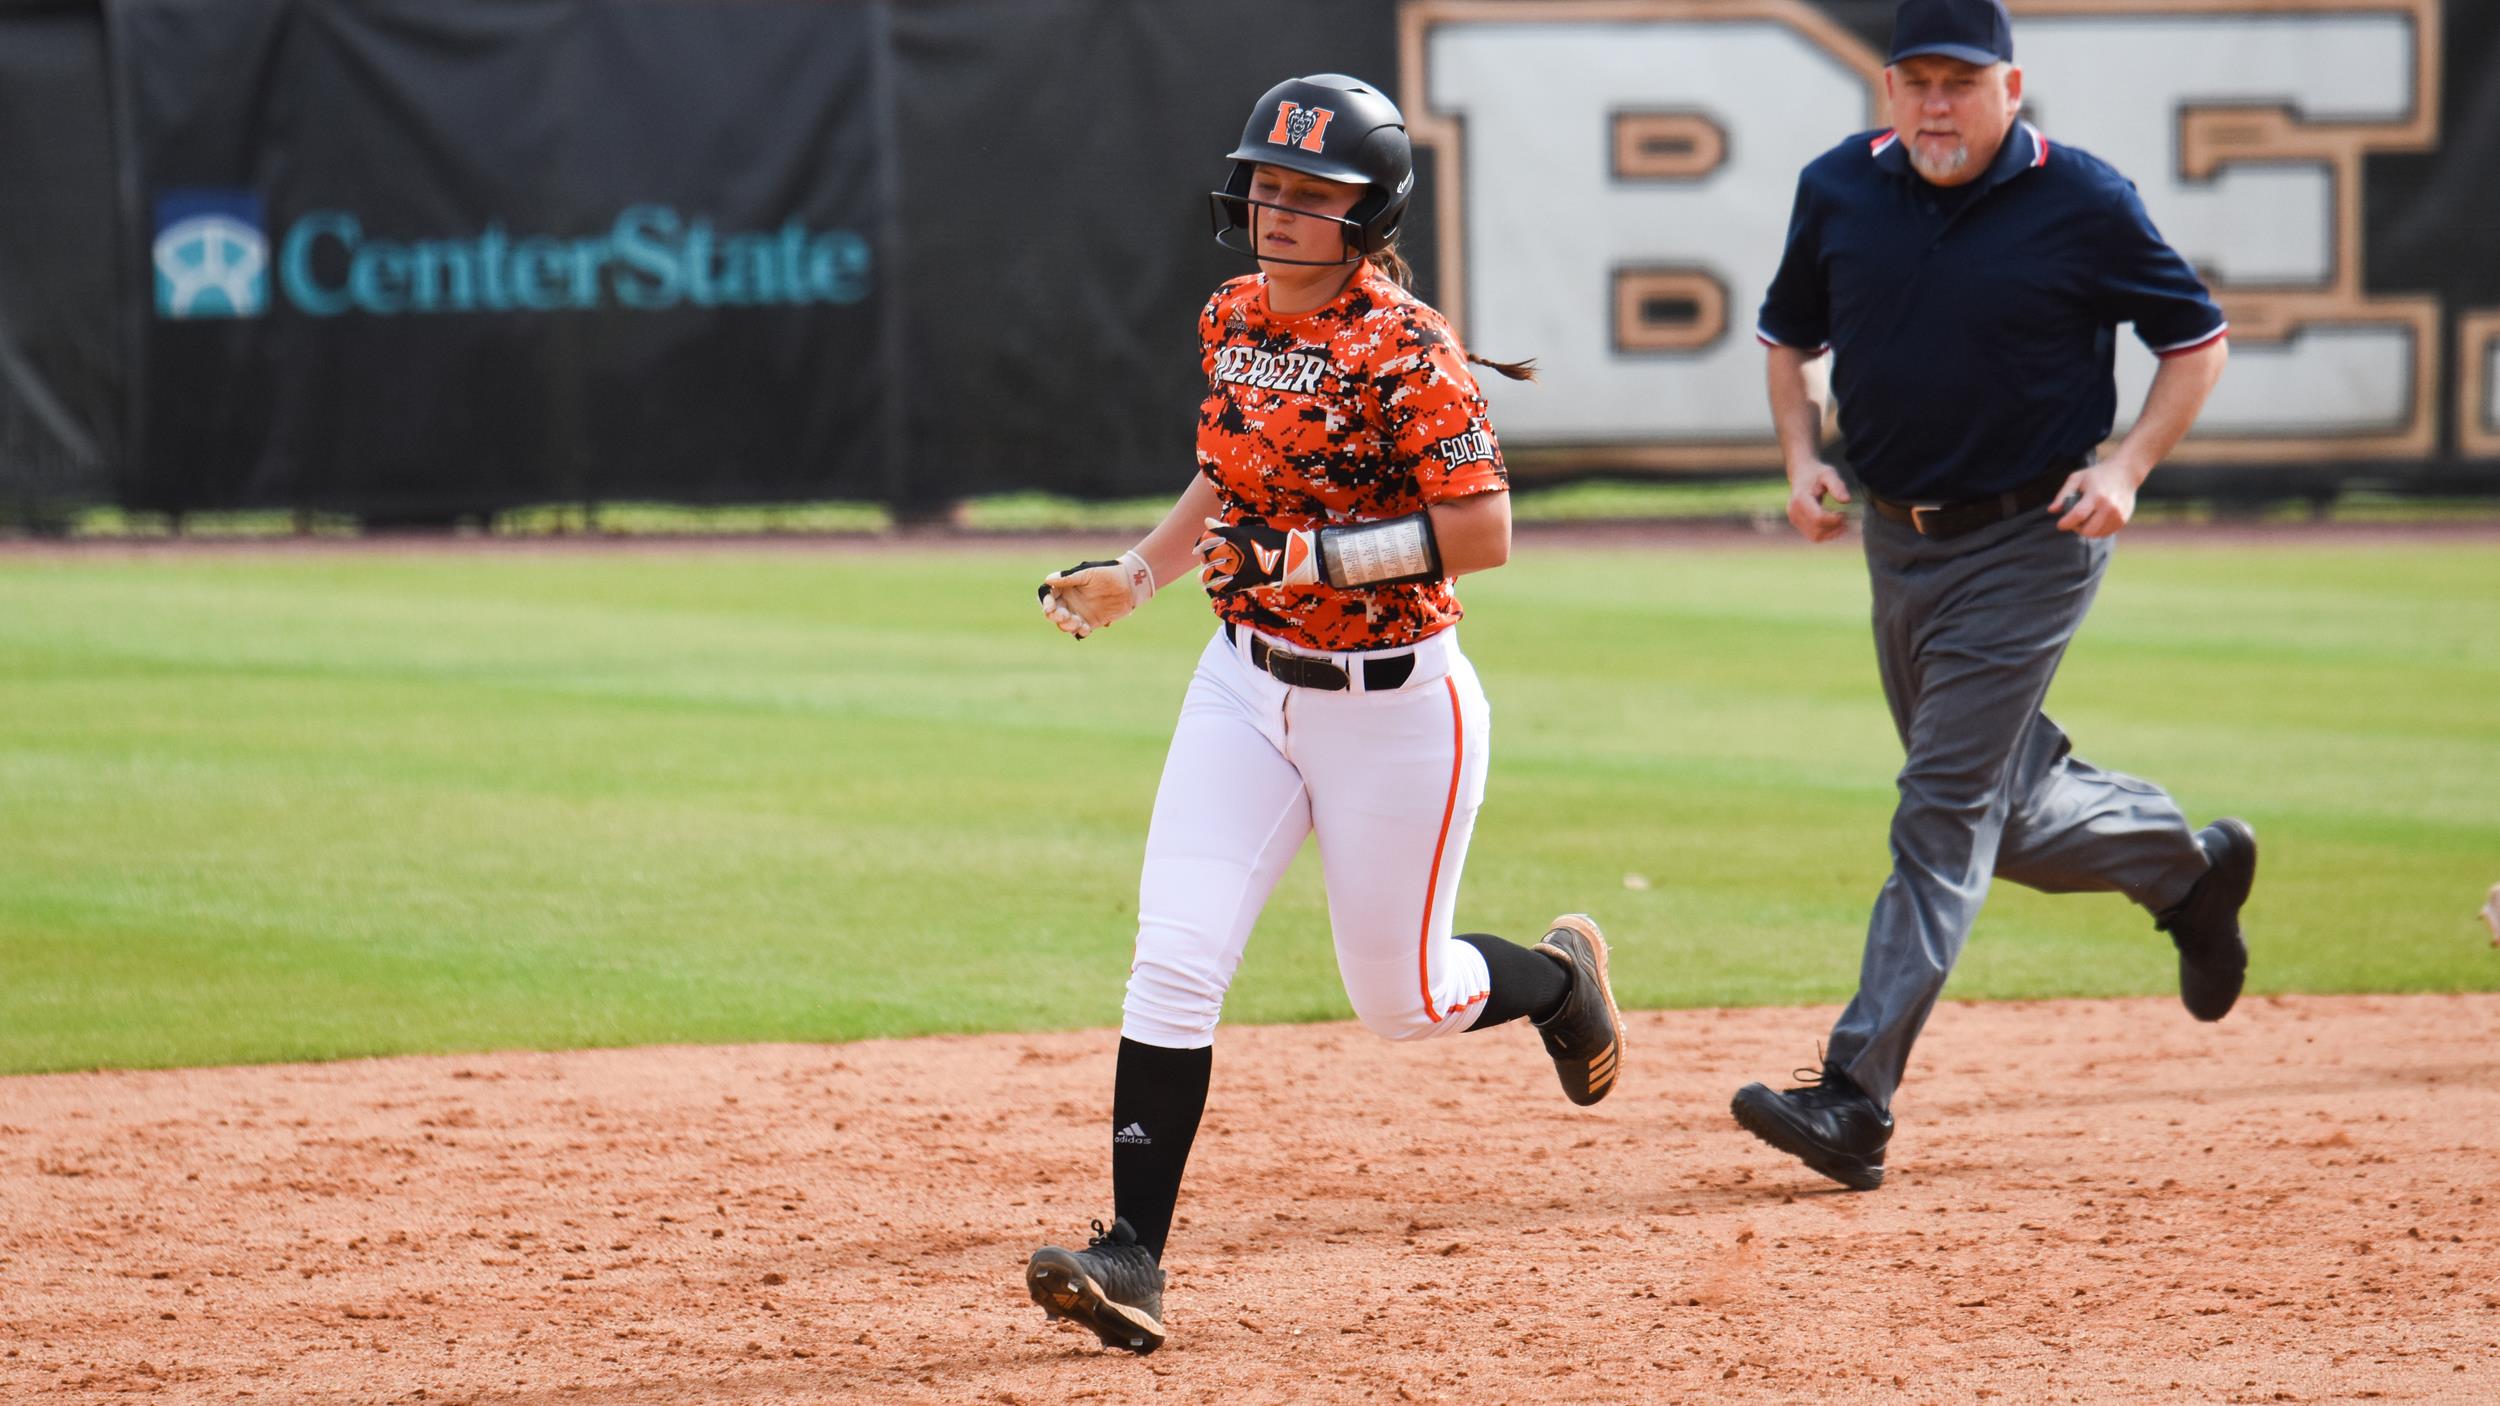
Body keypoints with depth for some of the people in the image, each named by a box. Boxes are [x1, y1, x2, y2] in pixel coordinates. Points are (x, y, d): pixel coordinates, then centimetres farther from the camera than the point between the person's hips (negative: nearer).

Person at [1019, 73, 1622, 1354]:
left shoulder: (1407, 350, -18)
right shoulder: (1232, 320, 4)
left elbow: (1483, 532, -22)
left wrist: (1313, 552, -29)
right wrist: (1134, 573, 8)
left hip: (1396, 705, -5)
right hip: (1248, 685, 5)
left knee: (1401, 1000, 8)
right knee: (1173, 961, -11)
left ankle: (1557, 976, 42)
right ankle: (1133, 1255, -11)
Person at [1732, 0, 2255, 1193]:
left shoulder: (2084, 204, -13)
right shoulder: (1839, 190, -1)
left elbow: (2198, 341, -2)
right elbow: (1789, 334, 15)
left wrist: (2127, 469, -14)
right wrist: (1801, 459, -1)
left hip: (2030, 542, -6)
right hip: (1897, 541, 6)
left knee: (1947, 811, -10)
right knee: (1997, 803, 16)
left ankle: (1857, 1102, -14)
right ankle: (2184, 863, 42)